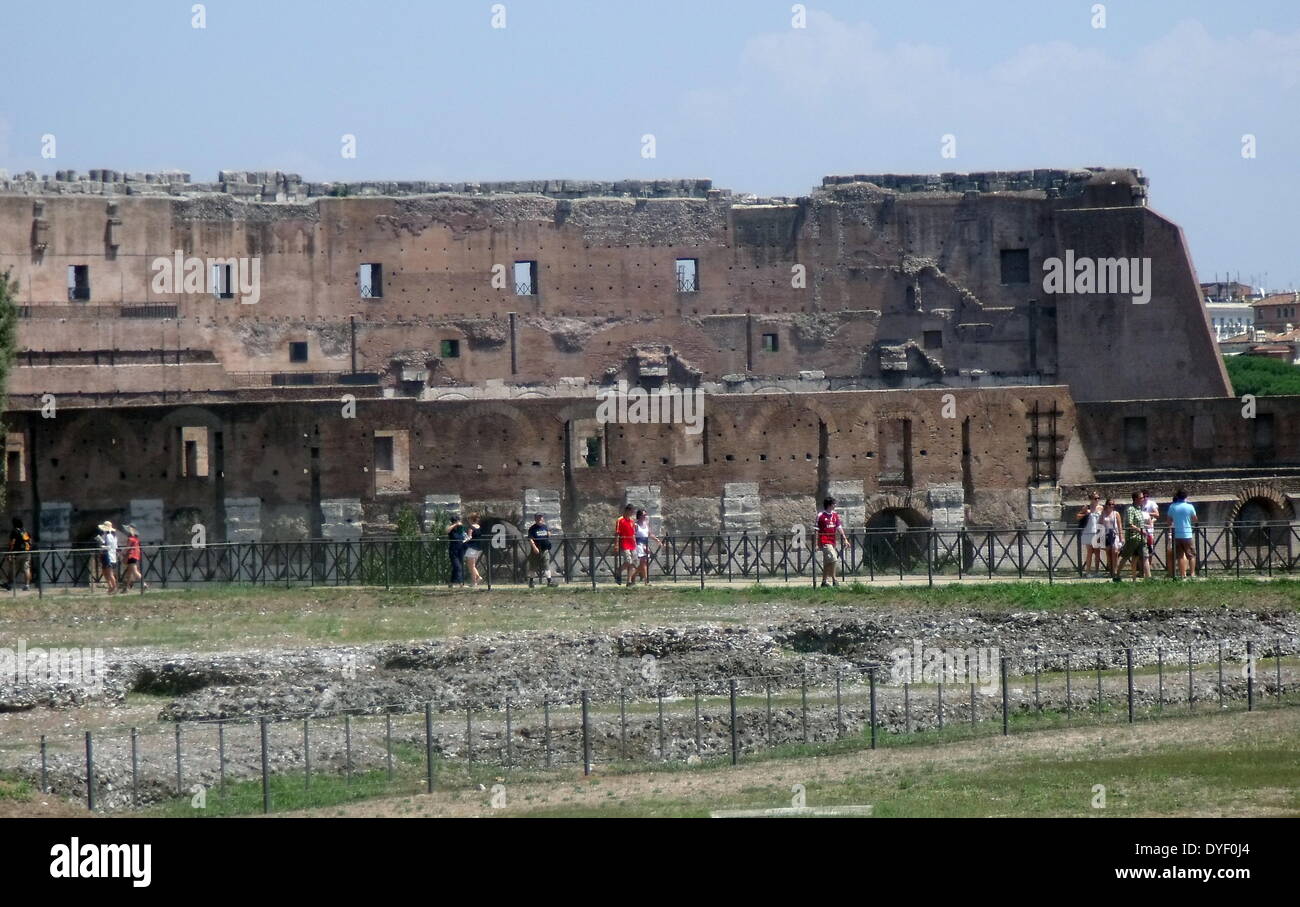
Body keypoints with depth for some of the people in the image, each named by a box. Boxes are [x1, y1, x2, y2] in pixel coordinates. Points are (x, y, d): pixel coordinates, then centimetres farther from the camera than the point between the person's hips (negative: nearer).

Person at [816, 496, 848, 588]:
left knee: (827, 563, 10)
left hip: (832, 542, 7)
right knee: (833, 559, -17)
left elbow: (839, 528, 11)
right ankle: (834, 580, -12)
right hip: (825, 542, -7)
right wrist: (816, 544, -8)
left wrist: (844, 539, 0)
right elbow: (816, 530, -5)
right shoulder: (820, 516, -7)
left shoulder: (835, 516, 11)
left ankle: (823, 582, 16)